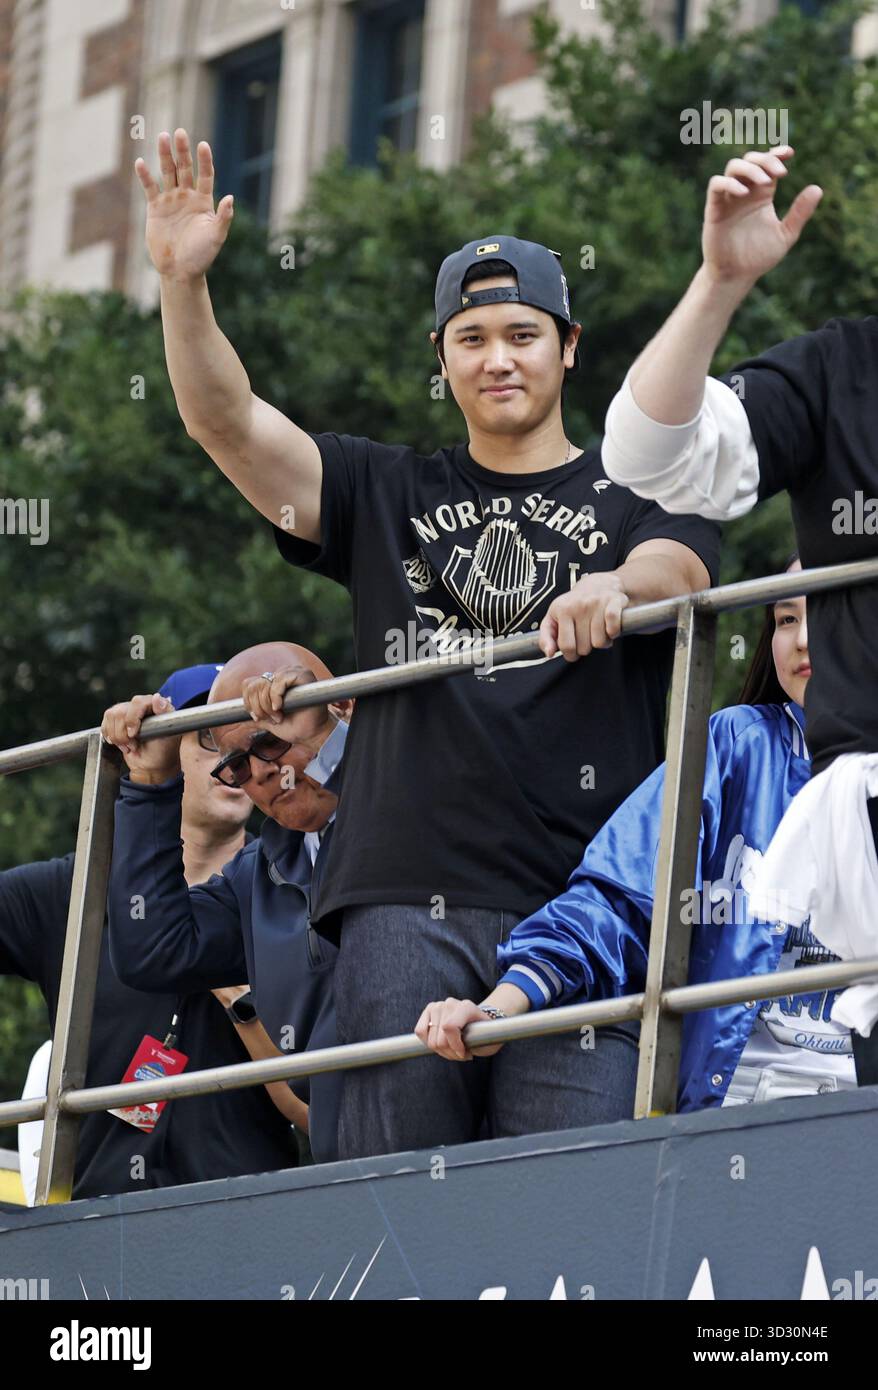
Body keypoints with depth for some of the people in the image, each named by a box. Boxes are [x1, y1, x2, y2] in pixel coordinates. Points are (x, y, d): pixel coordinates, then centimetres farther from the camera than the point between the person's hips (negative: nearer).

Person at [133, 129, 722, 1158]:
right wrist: (182, 282, -3)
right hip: (411, 898, 2)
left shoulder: (634, 497, 16)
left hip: (585, 902, -2)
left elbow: (676, 569, -7)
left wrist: (615, 586, -31)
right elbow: (225, 419, 13)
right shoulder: (388, 495, 22)